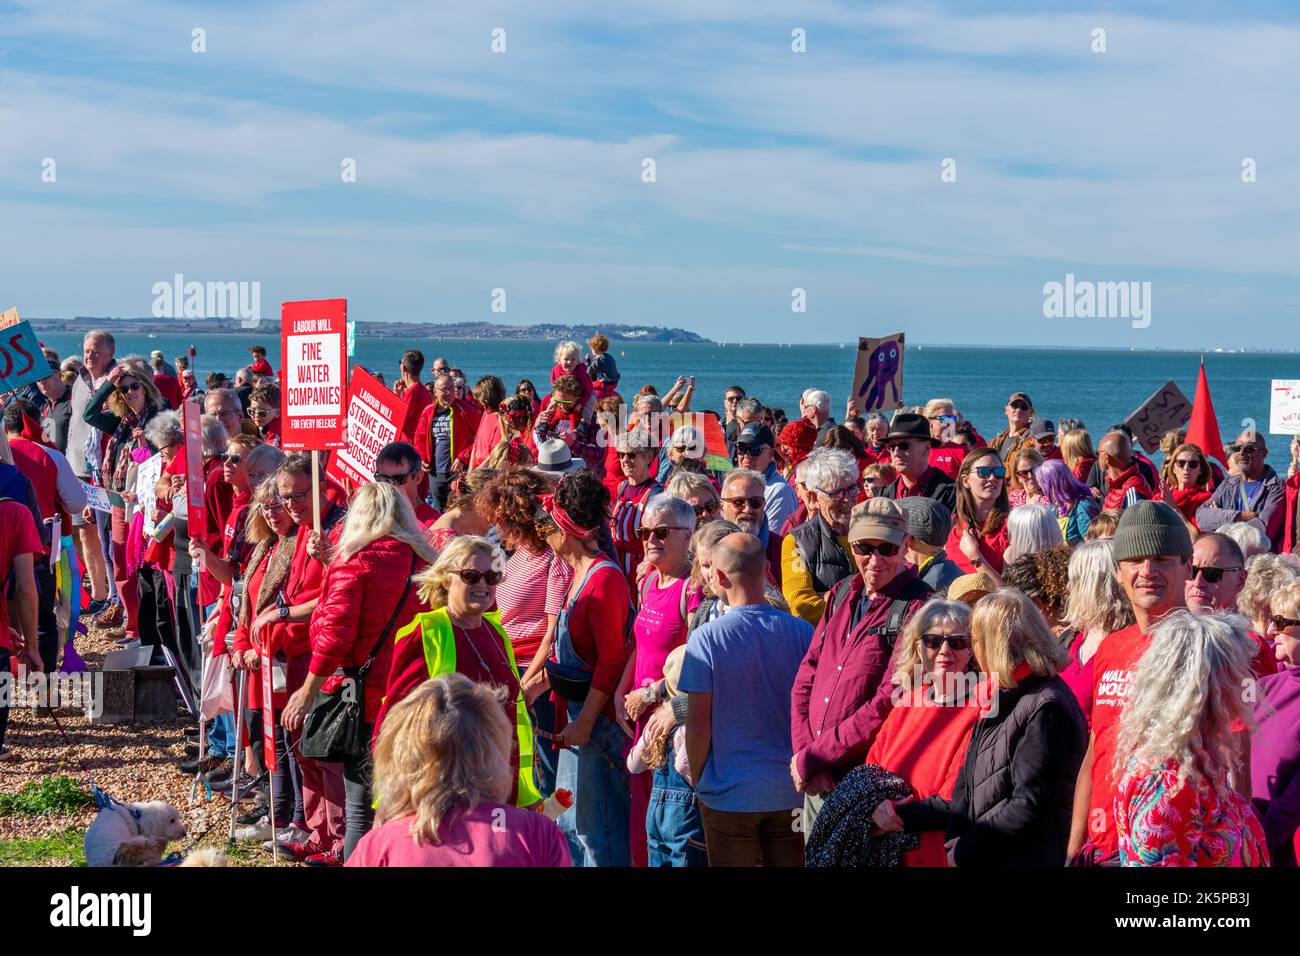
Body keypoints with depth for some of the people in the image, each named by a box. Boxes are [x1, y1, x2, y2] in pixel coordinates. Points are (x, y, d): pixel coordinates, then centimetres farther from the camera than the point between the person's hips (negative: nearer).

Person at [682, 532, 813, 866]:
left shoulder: (706, 637, -13)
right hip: (792, 791, 3)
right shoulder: (803, 632, -4)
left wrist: (699, 783, 4)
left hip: (730, 793, -3)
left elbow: (698, 725, -11)